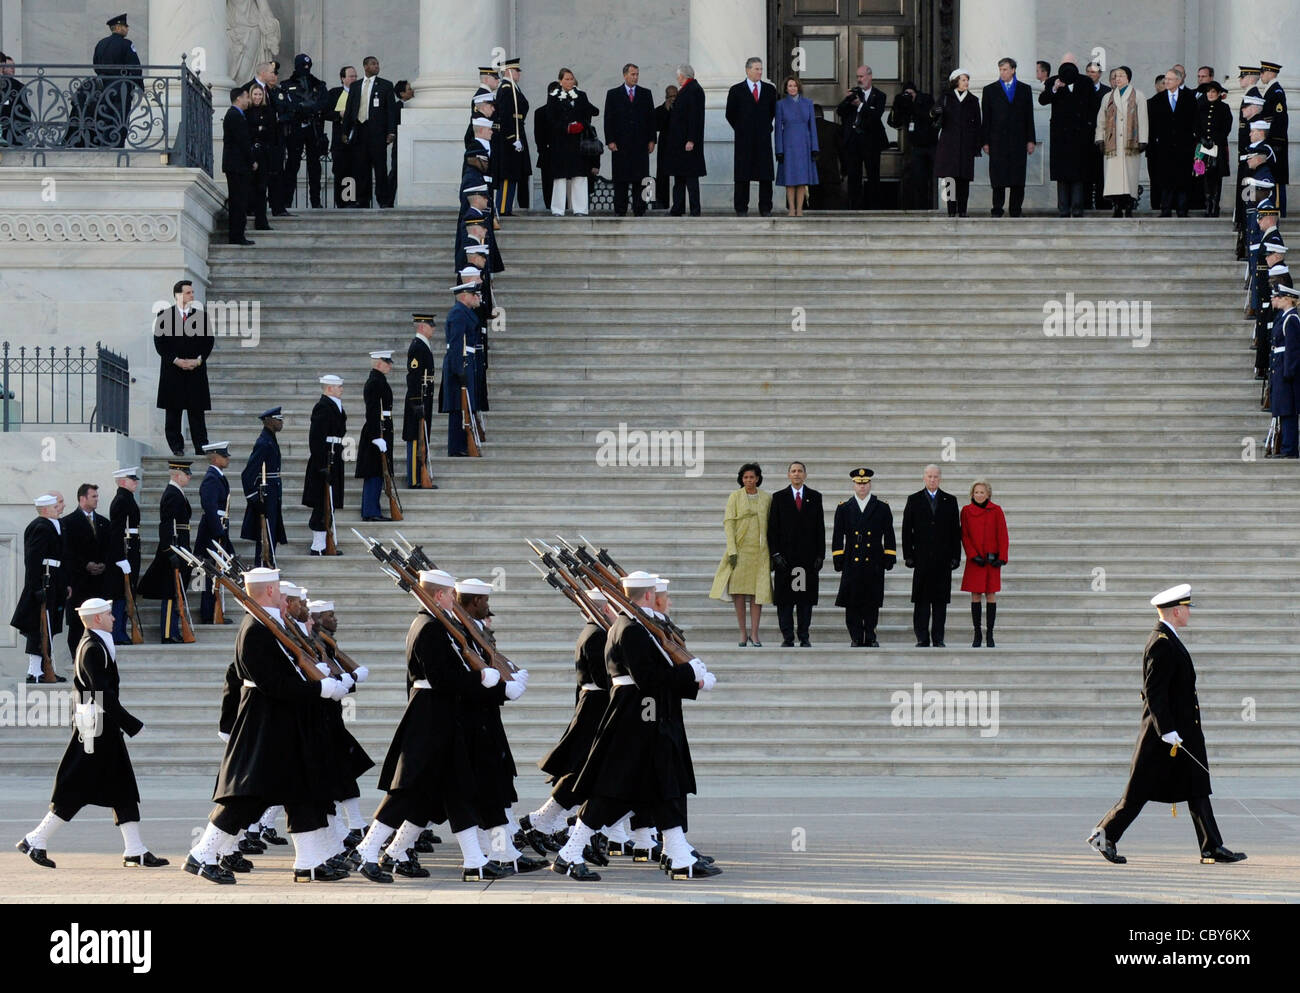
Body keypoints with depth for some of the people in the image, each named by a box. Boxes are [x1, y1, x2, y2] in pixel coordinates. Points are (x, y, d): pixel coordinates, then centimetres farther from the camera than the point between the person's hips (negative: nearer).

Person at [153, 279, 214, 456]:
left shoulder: (201, 316, 9)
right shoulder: (164, 316, 3)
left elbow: (209, 341, 7)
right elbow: (160, 342, -1)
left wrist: (199, 360, -8)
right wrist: (176, 360, -11)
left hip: (196, 369, 1)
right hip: (172, 371, -1)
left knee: (197, 412, -1)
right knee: (173, 412, 1)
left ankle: (201, 447, -2)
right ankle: (176, 447, 6)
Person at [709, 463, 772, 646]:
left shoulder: (767, 498, 9)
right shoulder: (735, 496, 4)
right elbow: (729, 523, -2)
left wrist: (772, 553, 8)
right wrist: (732, 550, -11)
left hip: (760, 550, 1)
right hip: (740, 548, -1)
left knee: (758, 591, -5)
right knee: (738, 590, -4)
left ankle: (754, 633, -1)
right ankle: (743, 632, 2)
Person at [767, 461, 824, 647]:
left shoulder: (815, 497, 10)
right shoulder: (779, 497, 7)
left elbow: (820, 527, 7)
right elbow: (772, 528, 3)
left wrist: (820, 555, 0)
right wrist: (775, 553, -7)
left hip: (808, 555, 1)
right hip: (785, 555, -1)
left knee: (806, 597, 2)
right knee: (784, 599, -2)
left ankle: (804, 637, 6)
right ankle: (787, 637, 2)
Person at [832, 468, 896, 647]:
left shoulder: (882, 508, 9)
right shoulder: (843, 509, 9)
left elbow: (889, 536, 9)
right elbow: (838, 537, 8)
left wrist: (889, 559, 2)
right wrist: (838, 560, 1)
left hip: (874, 563, 0)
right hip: (852, 563, 0)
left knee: (872, 603, 1)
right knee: (852, 603, -3)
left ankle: (870, 637, 9)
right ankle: (856, 638, 3)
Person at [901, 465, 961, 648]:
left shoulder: (950, 501, 10)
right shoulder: (914, 500, 7)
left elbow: (956, 530, 8)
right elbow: (907, 530, 4)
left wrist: (956, 556, 0)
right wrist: (908, 555, -4)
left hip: (943, 558, 1)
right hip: (922, 558, -1)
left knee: (940, 600, 2)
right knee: (921, 600, -2)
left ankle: (938, 638, 7)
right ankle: (922, 638, 1)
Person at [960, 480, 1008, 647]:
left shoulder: (996, 511, 2)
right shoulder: (966, 511, 4)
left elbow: (1002, 536, 2)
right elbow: (964, 536, 2)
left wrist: (1002, 557, -8)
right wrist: (974, 556, -9)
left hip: (991, 560, -1)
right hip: (974, 560, 1)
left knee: (991, 595, -1)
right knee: (975, 596, 0)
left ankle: (989, 634, 3)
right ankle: (977, 634, 6)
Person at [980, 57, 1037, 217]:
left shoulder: (1024, 89, 12)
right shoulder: (990, 90, 9)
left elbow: (1029, 117, 11)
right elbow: (985, 118, 6)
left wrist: (1031, 140, 4)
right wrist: (985, 142, -1)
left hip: (1018, 140, 1)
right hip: (997, 141, -1)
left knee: (1018, 180, 0)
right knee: (998, 179, -4)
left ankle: (1015, 210, 5)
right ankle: (997, 210, -1)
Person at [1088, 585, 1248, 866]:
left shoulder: (1169, 641, 14)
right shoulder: (1161, 644, -17)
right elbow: (1153, 692, -22)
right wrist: (1168, 732, -24)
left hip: (1184, 729, 10)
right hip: (1164, 733, -10)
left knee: (1198, 789, 6)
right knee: (1139, 791, -3)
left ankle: (1212, 849, 5)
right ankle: (1104, 835, 8)